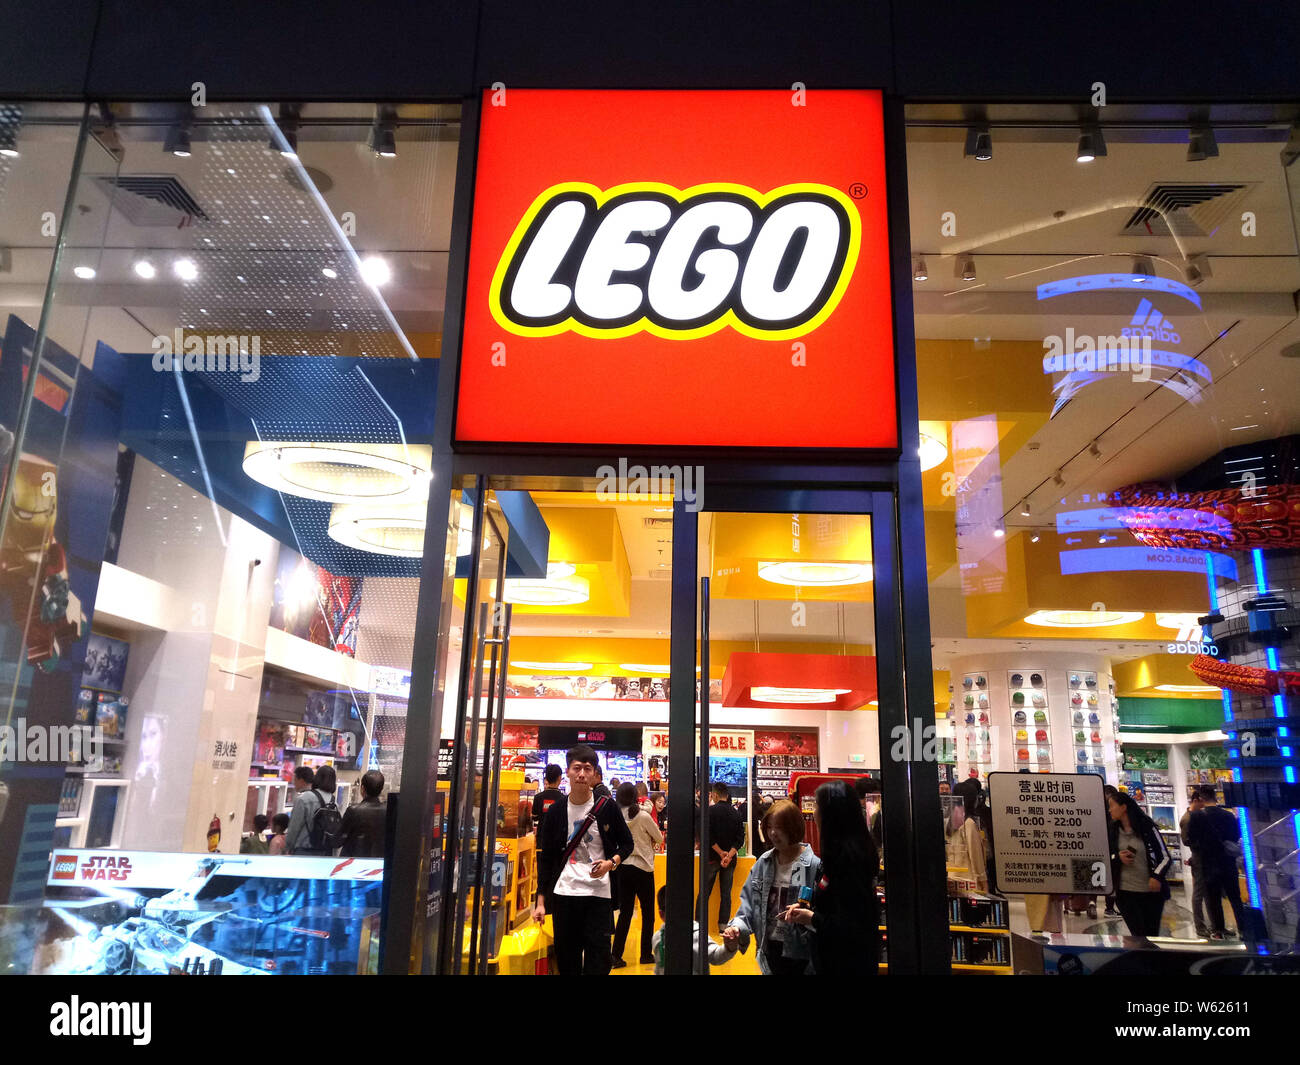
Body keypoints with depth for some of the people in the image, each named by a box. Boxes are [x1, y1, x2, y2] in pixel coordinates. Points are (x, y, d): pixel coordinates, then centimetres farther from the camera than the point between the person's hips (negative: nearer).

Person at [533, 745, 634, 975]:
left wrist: (611, 863, -11)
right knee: (567, 961, 7)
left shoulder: (607, 808, -1)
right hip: (563, 893, 1)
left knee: (597, 963, -2)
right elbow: (545, 859, 7)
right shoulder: (555, 811, 2)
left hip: (598, 893, -1)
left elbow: (626, 844, 9)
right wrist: (540, 901, 4)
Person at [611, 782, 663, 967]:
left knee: (625, 912, 10)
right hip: (642, 868, -4)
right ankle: (646, 955, 17)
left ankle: (616, 955, 6)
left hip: (622, 868, 4)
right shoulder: (643, 816, -14)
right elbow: (659, 838, -2)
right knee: (648, 913, 11)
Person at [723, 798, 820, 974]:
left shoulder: (814, 865, -14)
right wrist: (738, 927, -11)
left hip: (800, 955, -5)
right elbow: (748, 902, 4)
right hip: (769, 950, 5)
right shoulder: (763, 863, 3)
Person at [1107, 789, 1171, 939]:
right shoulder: (1113, 831, 4)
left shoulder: (1147, 827, -5)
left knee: (1152, 935, 8)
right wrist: (1117, 858, -10)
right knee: (1139, 935, -3)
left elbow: (1165, 856, -4)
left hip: (1152, 892, -1)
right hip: (1126, 893, 1)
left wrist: (1157, 876, -20)